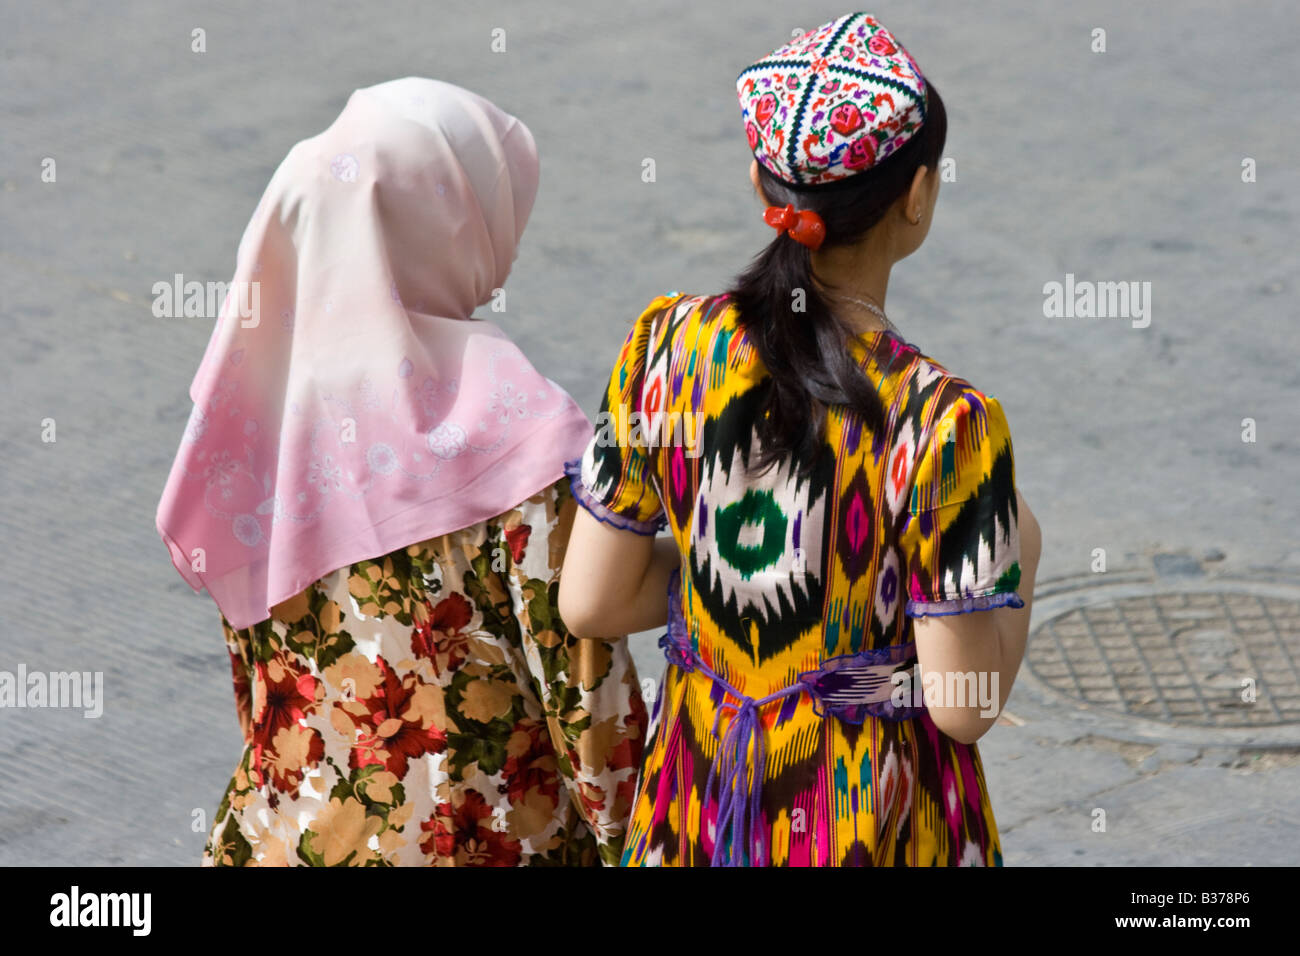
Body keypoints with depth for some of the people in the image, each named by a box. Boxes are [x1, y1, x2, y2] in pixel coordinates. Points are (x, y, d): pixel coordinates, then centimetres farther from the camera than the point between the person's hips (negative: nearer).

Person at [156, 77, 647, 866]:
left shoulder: (254, 391, -4)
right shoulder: (514, 424, -20)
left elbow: (251, 660, 6)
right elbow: (582, 677, -16)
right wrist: (626, 840, -4)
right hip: (487, 836, -5)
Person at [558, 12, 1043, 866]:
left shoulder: (667, 347, -11)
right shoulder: (943, 420, -24)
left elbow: (592, 603, -5)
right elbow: (964, 707, -18)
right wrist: (1022, 557, -2)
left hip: (702, 789, 4)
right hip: (874, 805, -4)